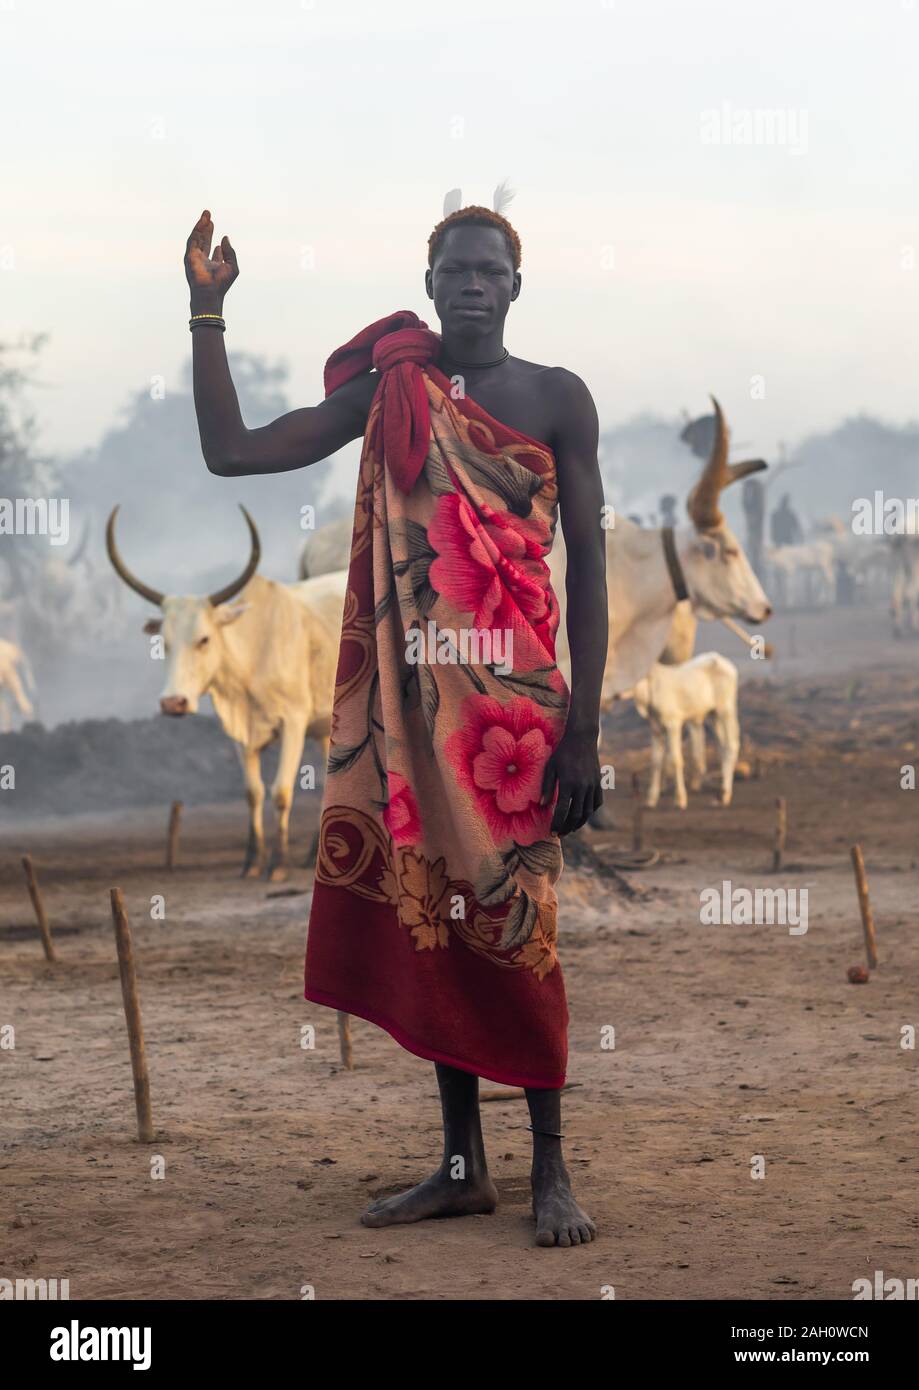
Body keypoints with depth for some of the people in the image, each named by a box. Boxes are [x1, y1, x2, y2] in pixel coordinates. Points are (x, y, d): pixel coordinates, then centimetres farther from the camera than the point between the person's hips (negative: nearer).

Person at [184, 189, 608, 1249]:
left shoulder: (556, 398, 2)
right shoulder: (387, 393, 9)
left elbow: (588, 563, 0)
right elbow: (231, 450, 6)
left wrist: (583, 728, -8)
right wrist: (207, 311, -2)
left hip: (516, 693, -3)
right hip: (410, 693, 3)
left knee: (513, 922, -5)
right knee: (431, 916, 7)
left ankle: (550, 1166, 5)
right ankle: (462, 1165, 16)